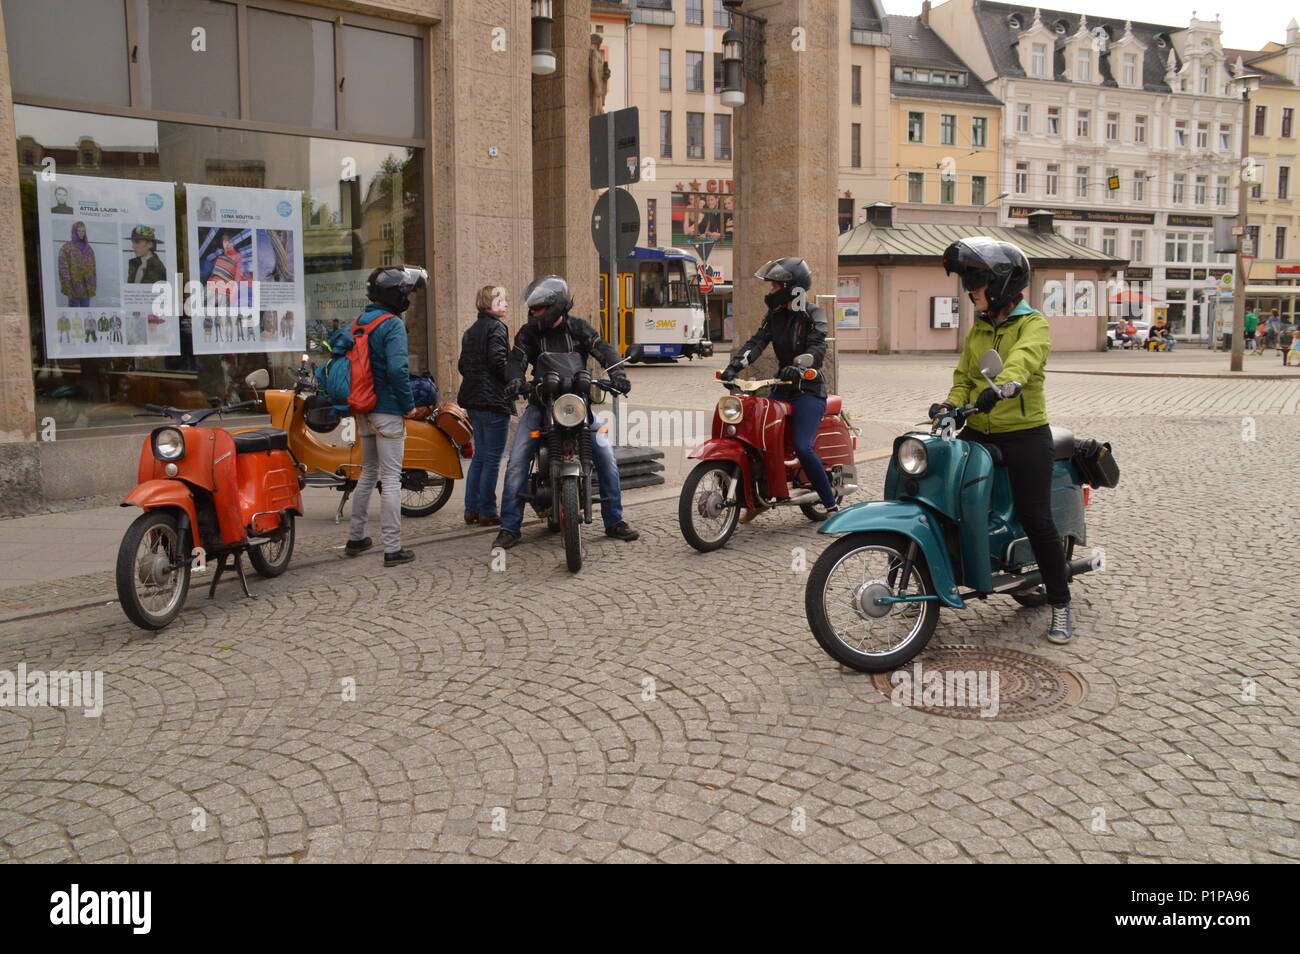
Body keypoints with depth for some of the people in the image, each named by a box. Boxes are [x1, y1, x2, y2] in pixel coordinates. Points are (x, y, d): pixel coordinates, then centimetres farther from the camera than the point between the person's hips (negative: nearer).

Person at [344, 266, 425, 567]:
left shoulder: (358, 323, 11)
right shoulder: (393, 325, -15)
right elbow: (397, 368, -24)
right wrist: (409, 404, -12)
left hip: (363, 410, 8)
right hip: (388, 410, -8)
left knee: (368, 472, 20)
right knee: (391, 478, -4)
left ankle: (355, 538, 27)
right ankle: (392, 548, -1)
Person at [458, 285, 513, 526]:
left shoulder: (471, 331, 17)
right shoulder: (496, 327, -10)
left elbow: (462, 365, 16)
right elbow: (497, 361, -20)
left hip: (473, 401, 9)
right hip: (494, 400, -9)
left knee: (479, 456, 15)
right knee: (493, 458, -3)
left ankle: (471, 510, 17)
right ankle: (487, 512, 1)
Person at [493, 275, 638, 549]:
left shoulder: (578, 328, 1)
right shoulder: (528, 332, 0)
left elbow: (603, 349, -9)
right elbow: (516, 360, -11)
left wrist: (616, 373, -28)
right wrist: (516, 379, -34)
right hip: (541, 404, 0)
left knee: (606, 455, -8)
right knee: (517, 461, -12)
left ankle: (614, 521, 6)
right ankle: (509, 527, -3)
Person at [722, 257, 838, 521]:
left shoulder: (813, 314, -6)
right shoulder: (774, 315, 11)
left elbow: (817, 348, -21)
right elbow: (757, 341, -3)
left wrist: (799, 366, -42)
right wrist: (735, 366, -20)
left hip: (809, 391, -6)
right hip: (782, 388, 6)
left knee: (802, 447, -22)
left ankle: (832, 505, -8)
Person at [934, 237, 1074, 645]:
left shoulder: (1033, 324, -5)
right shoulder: (977, 329, 16)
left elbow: (1023, 359, -25)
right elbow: (963, 374, 13)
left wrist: (999, 386, -46)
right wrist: (952, 403, -9)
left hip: (1024, 434, -6)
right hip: (977, 432, 6)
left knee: (1036, 520, -3)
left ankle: (1060, 604, 11)